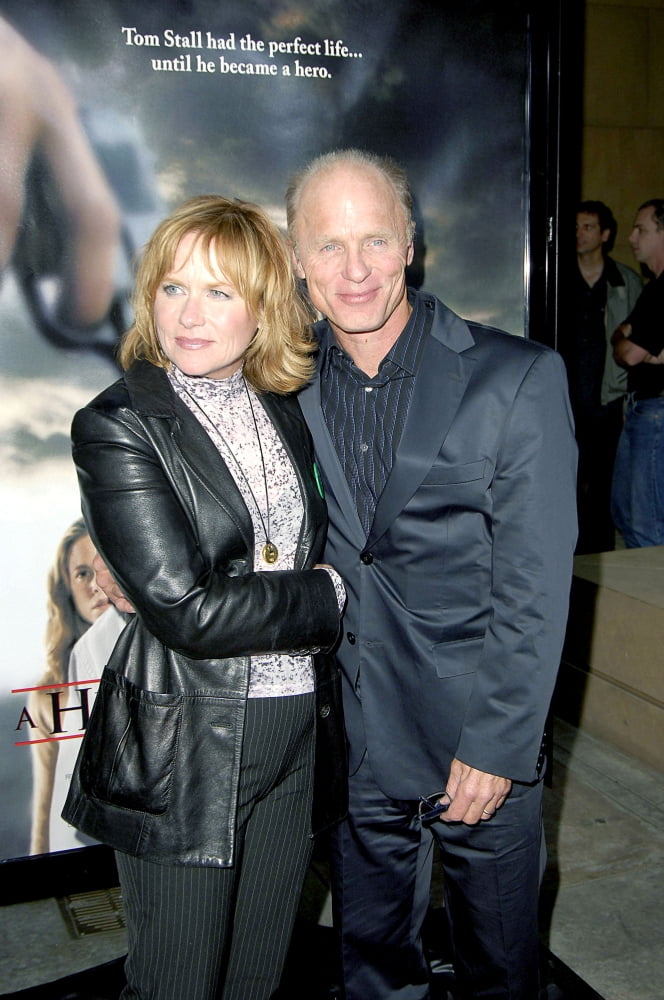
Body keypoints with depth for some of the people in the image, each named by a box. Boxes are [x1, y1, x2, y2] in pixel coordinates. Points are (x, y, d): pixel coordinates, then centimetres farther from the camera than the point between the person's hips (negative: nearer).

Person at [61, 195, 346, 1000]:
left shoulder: (283, 409, 6)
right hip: (183, 752, -5)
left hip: (296, 733, 5)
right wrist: (328, 596, -9)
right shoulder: (117, 427, -13)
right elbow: (186, 609, -19)